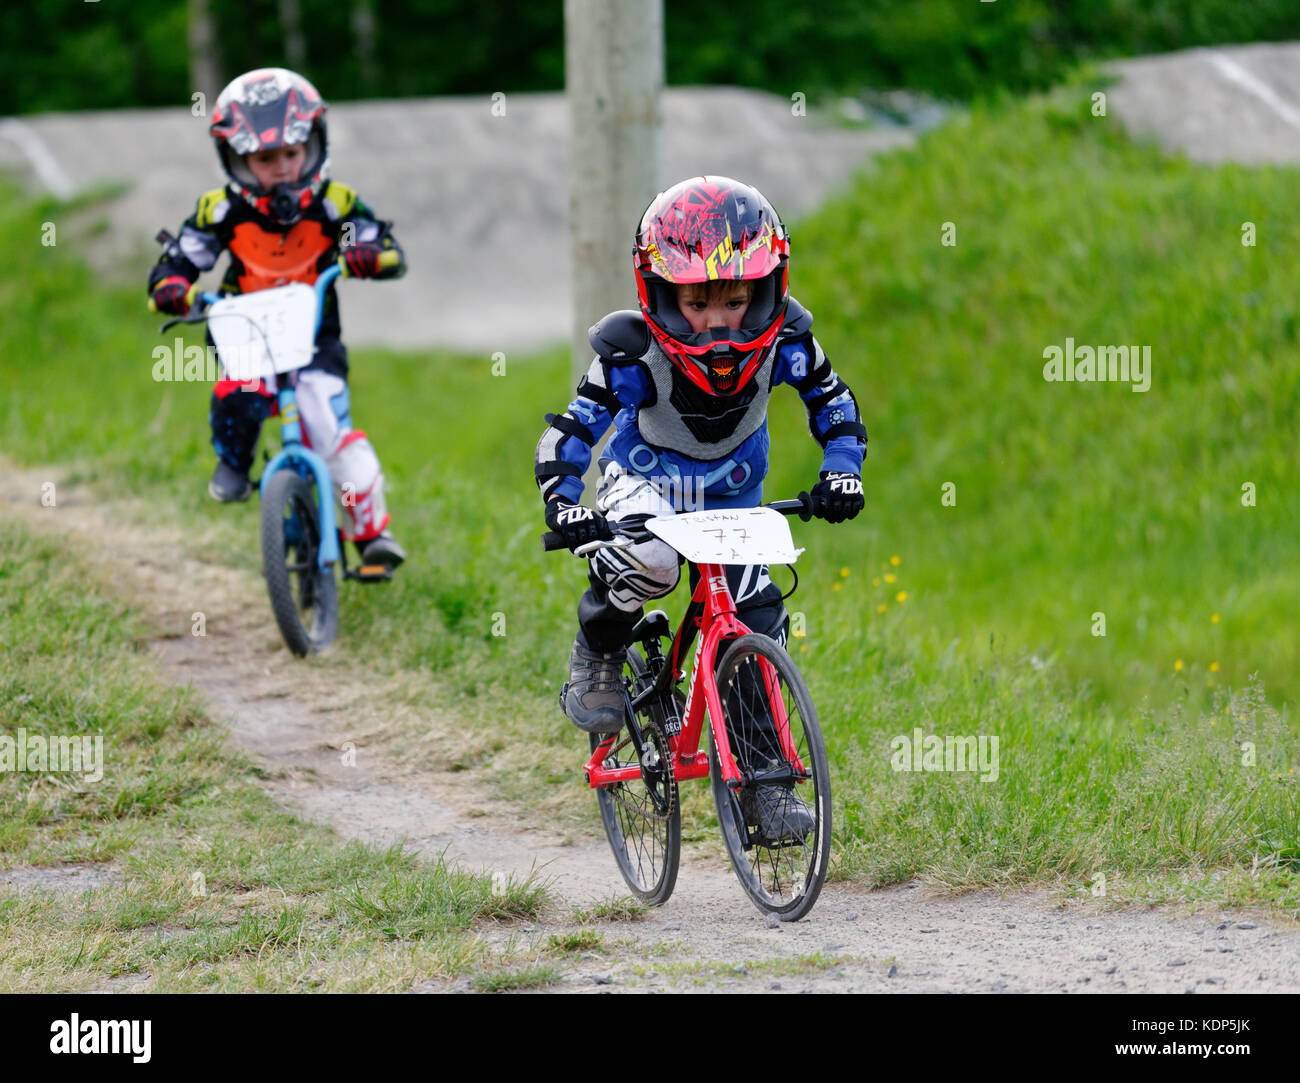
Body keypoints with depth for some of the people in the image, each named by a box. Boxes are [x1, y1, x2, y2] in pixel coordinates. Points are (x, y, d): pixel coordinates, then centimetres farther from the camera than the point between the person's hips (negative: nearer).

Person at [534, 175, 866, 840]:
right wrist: (563, 505, -42)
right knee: (649, 558, -36)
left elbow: (833, 403, -4)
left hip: (732, 492, 3)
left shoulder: (781, 342, -23)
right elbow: (569, 433, -26)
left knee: (756, 623, -8)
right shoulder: (634, 354, -31)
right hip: (645, 480, -3)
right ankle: (597, 657, -6)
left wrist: (841, 473, -18)